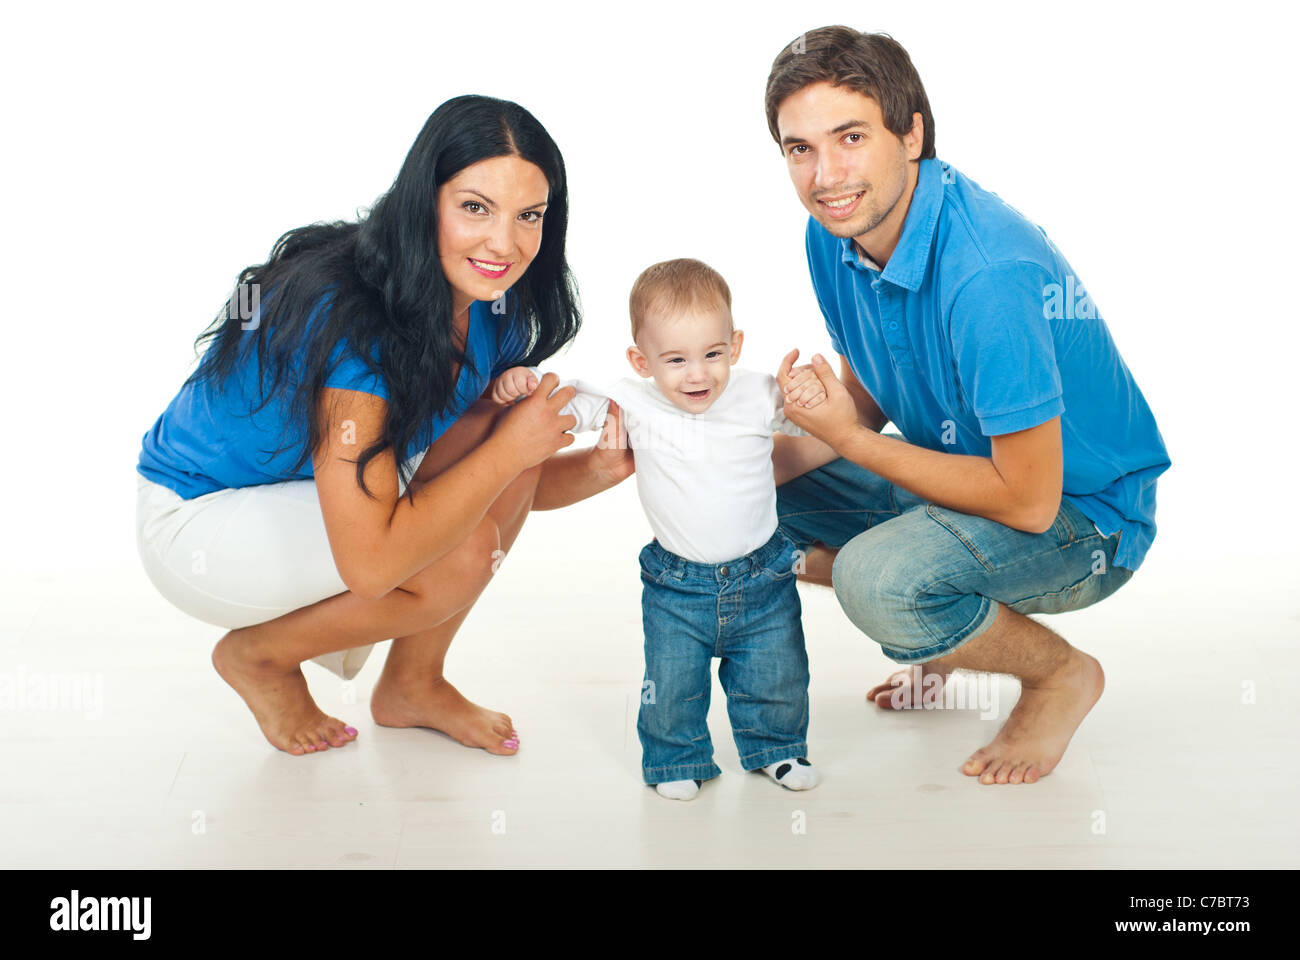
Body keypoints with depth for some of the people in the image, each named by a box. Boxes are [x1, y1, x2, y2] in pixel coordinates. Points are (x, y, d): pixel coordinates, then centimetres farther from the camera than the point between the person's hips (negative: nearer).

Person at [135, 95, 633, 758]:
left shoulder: (495, 316, -8)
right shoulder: (350, 316, -33)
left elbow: (511, 480, 4)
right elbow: (371, 562, -37)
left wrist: (597, 469, -18)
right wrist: (511, 448, -29)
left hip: (306, 490, 8)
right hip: (199, 520, -8)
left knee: (500, 435, -13)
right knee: (463, 551, -25)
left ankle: (412, 684, 4)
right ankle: (260, 655, 1)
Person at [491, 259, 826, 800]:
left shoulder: (758, 397, -9)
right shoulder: (635, 404, -10)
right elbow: (575, 402, -1)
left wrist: (810, 394, -18)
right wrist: (525, 383, -18)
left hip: (762, 577, 1)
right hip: (677, 585, -1)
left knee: (776, 675, 11)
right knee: (671, 683, 1)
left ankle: (775, 745, 38)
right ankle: (676, 758, 28)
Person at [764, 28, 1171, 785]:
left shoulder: (986, 275, -34)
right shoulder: (835, 234, -7)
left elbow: (1028, 500, -30)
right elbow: (868, 401, 6)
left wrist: (849, 438, -24)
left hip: (1083, 515, -8)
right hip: (967, 470, 8)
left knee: (877, 579, -34)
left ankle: (1063, 673, -2)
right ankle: (957, 625, 15)